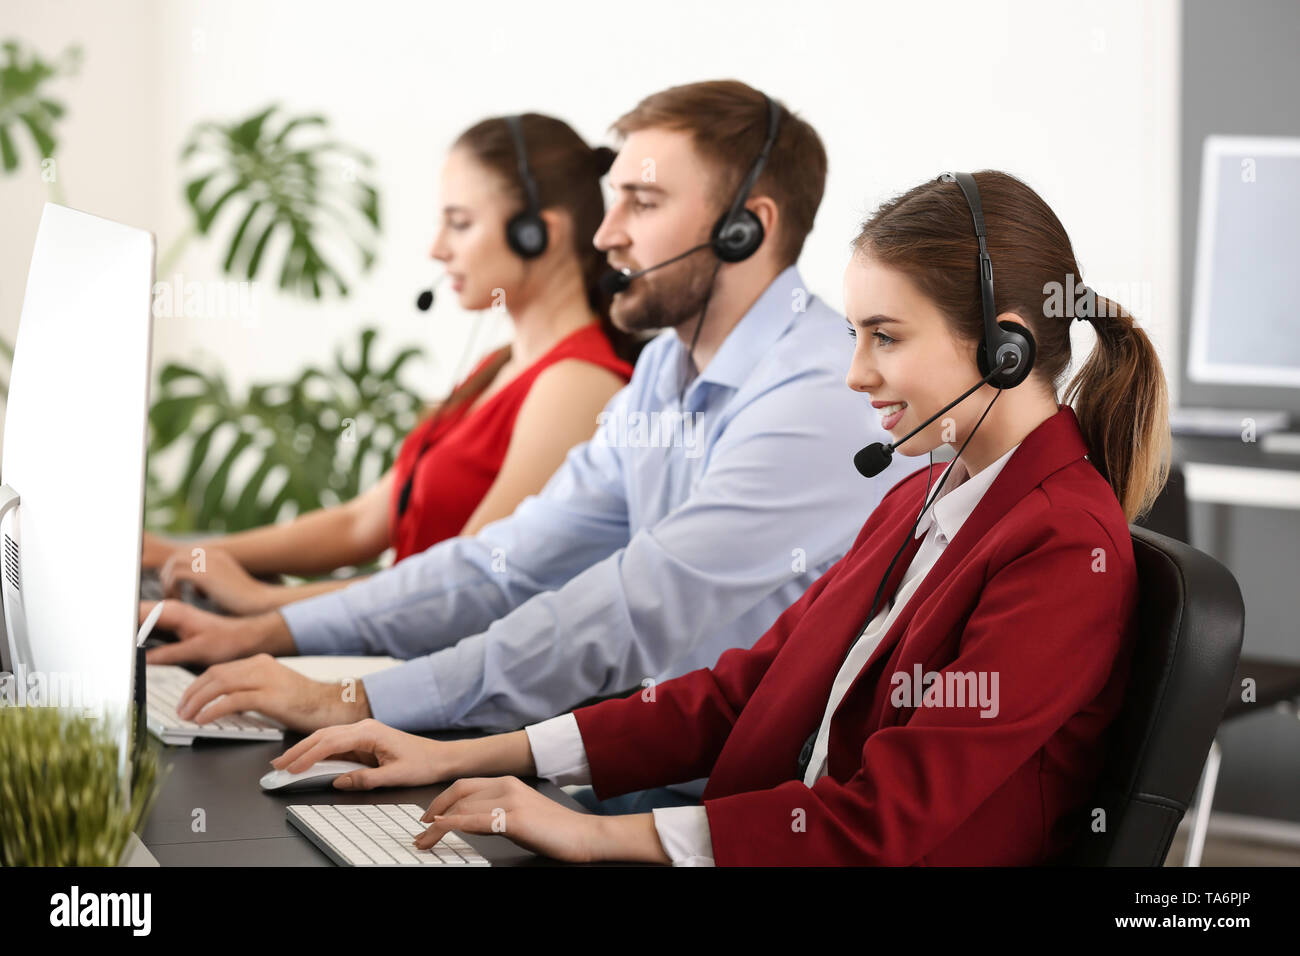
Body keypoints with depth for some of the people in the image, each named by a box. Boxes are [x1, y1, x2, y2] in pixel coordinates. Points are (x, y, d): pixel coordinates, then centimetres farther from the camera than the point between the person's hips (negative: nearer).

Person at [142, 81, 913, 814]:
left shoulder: (819, 404, -20)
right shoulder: (667, 376, 12)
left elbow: (631, 617, -26)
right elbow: (511, 562, 12)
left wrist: (353, 702, -27)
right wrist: (271, 633, 4)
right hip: (660, 768, 8)